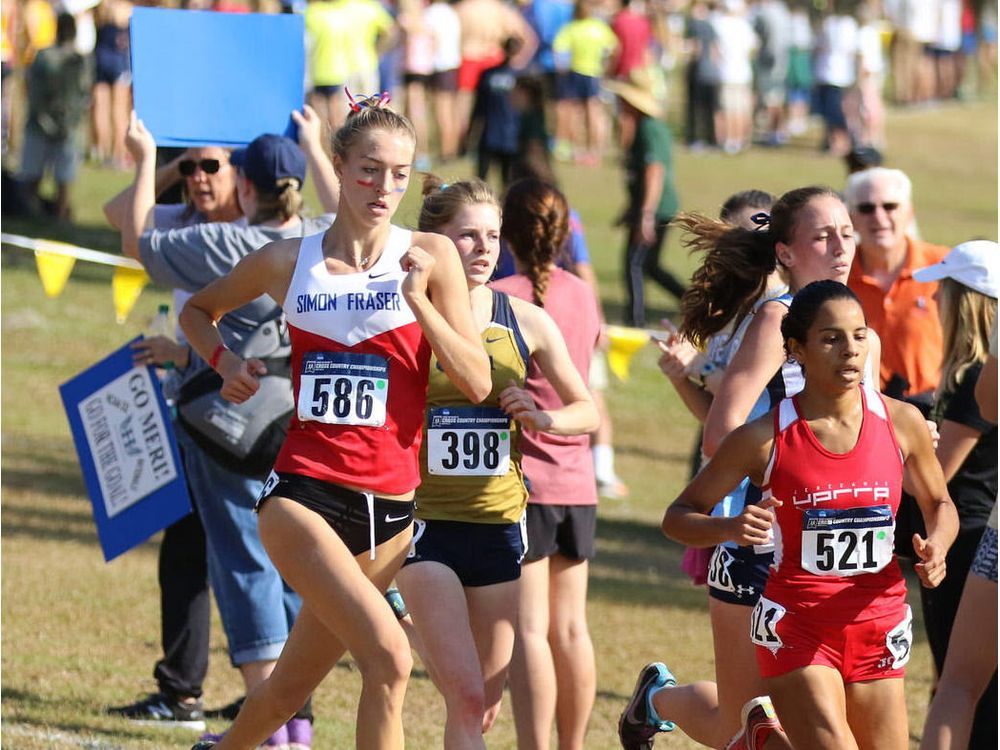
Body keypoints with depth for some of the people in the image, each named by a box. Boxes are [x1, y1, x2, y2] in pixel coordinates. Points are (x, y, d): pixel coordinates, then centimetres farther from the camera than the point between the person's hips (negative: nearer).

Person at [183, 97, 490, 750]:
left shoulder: (431, 257, 1)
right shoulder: (288, 261, 2)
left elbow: (477, 383, -6)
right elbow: (198, 310, 21)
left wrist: (419, 301, -16)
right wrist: (225, 360, 3)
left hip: (391, 506, 2)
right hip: (303, 492, -2)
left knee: (289, 691, 14)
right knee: (389, 658, -23)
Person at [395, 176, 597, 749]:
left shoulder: (525, 322, 3)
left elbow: (589, 411, 12)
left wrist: (545, 419, -8)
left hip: (499, 524, 4)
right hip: (426, 524, -4)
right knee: (466, 699, -17)